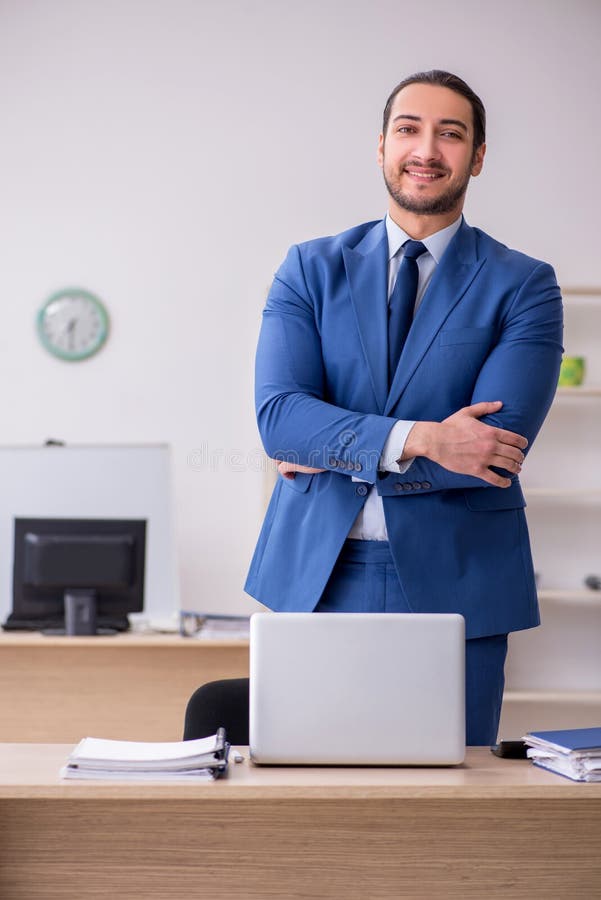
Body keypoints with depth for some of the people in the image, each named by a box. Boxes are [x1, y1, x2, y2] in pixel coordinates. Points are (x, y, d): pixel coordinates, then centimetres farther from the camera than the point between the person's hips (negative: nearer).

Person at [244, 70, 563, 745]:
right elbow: (277, 414, -8)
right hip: (318, 580, 1)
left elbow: (498, 443, -13)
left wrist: (334, 452, -10)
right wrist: (418, 439, -20)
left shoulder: (523, 286, 0)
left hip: (454, 586, -1)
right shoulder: (311, 269, 6)